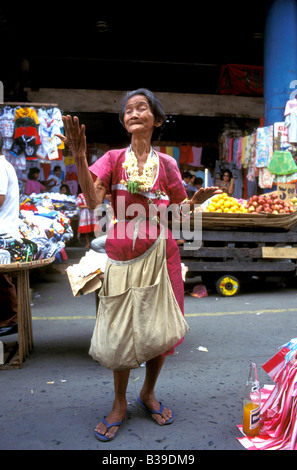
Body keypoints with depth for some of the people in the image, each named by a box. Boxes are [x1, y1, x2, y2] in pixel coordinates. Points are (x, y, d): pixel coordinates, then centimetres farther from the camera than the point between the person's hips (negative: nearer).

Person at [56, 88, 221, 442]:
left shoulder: (166, 163, 4)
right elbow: (93, 202, -14)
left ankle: (148, 393, 34)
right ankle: (119, 404, 27)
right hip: (122, 256, -1)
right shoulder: (113, 159, 1)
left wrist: (195, 200, -11)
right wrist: (79, 158, -24)